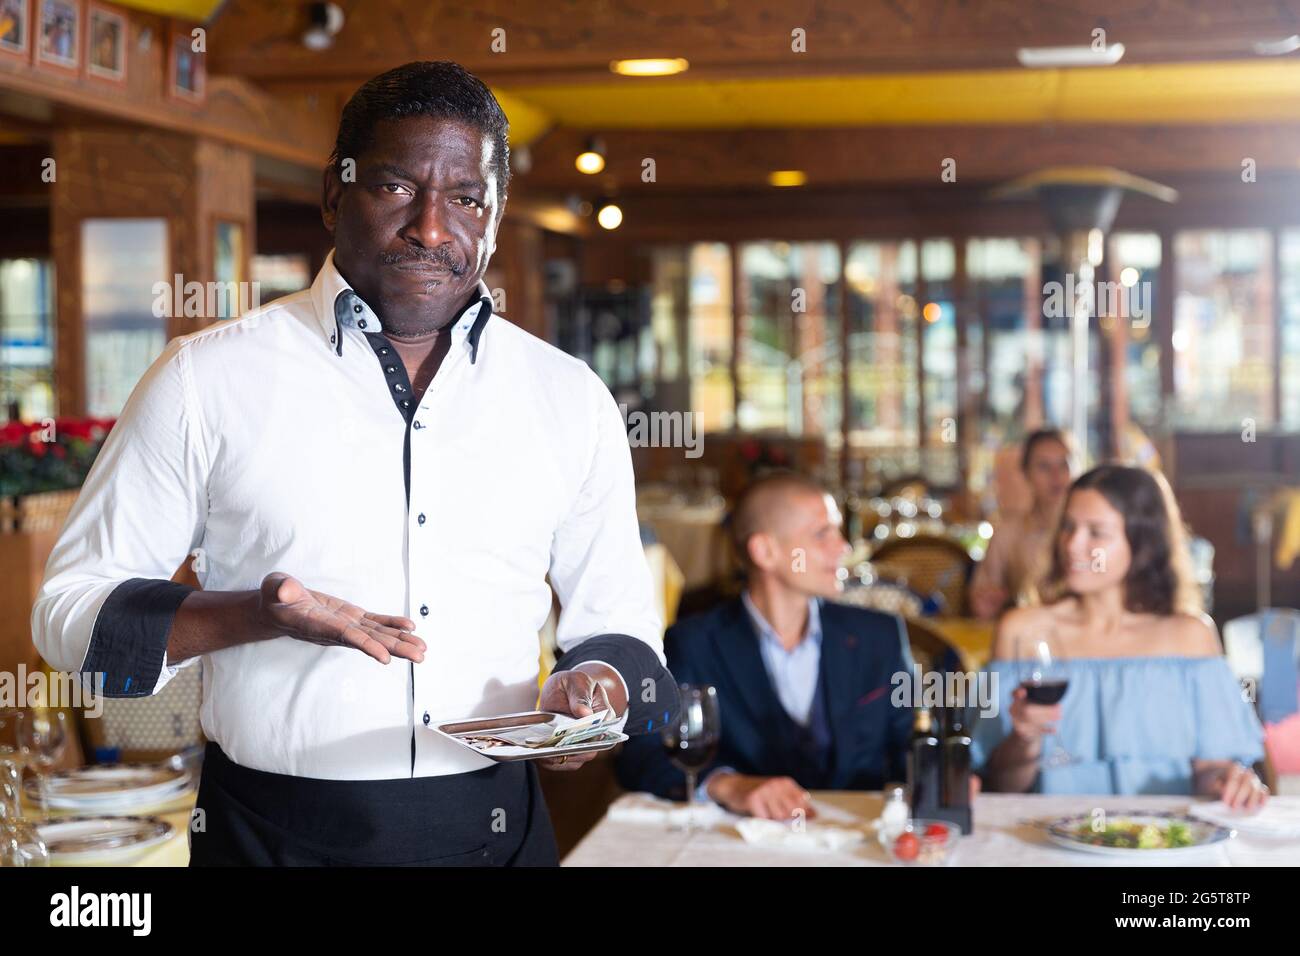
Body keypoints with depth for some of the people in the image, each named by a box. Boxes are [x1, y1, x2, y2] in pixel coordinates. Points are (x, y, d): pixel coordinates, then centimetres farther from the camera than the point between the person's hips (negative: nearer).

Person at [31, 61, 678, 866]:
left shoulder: (571, 400, 5)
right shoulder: (208, 379, -3)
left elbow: (619, 621, 14)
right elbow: (71, 610, -2)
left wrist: (594, 685, -9)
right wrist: (261, 614, -18)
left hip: (495, 829, 2)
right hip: (273, 834, -2)